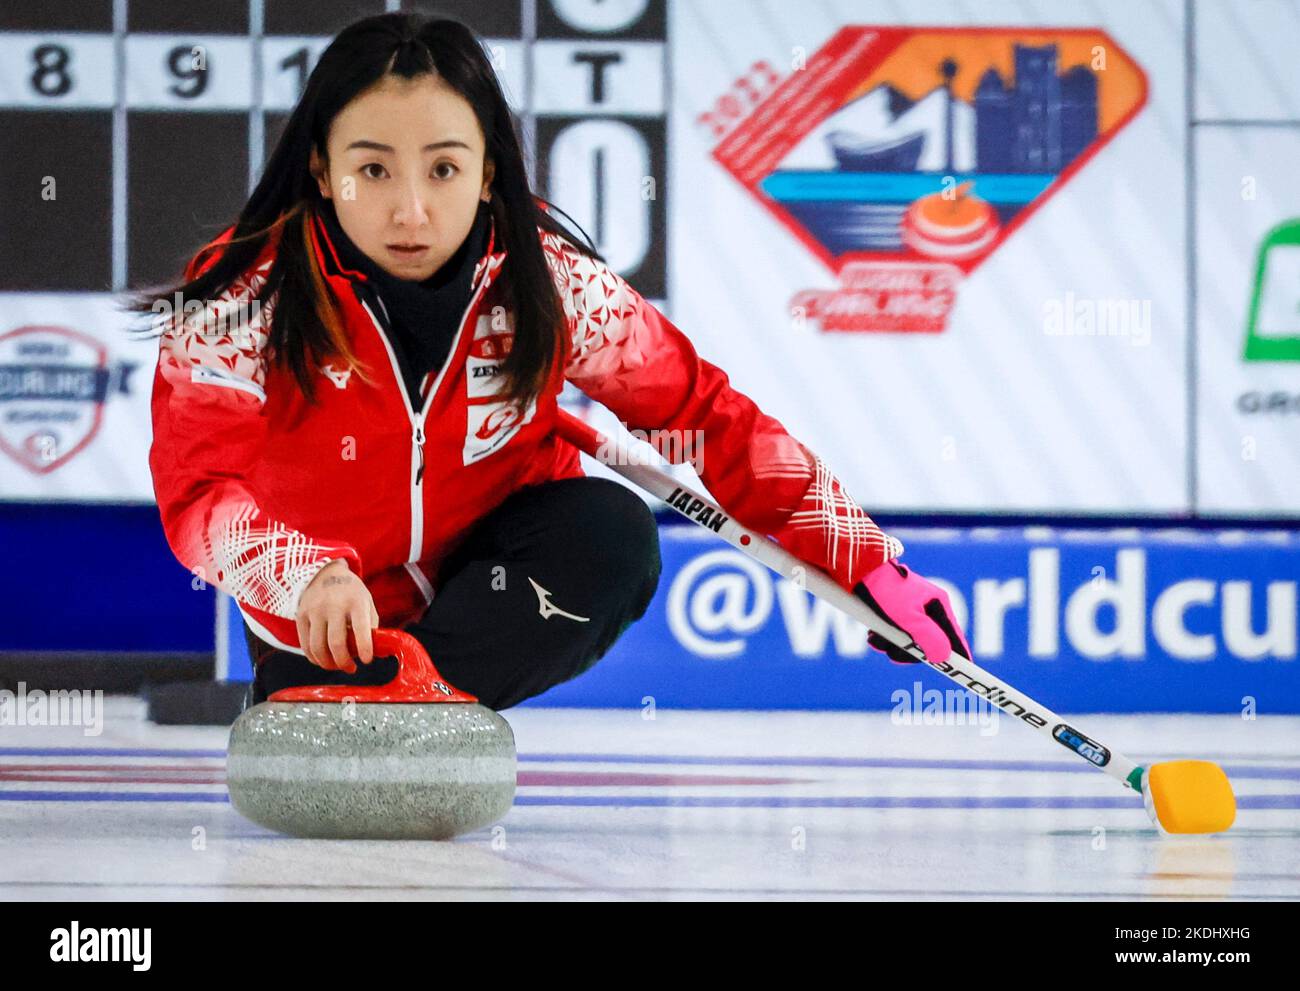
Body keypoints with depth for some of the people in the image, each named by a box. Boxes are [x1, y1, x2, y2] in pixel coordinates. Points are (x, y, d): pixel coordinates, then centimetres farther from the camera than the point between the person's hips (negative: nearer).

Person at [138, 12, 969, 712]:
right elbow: (198, 489, -27)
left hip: (503, 594, 0)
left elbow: (699, 409, -8)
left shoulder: (547, 281, -15)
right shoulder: (242, 297, -21)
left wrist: (866, 563, -12)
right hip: (324, 632, 0)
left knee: (612, 529, -26)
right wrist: (307, 576, -49)